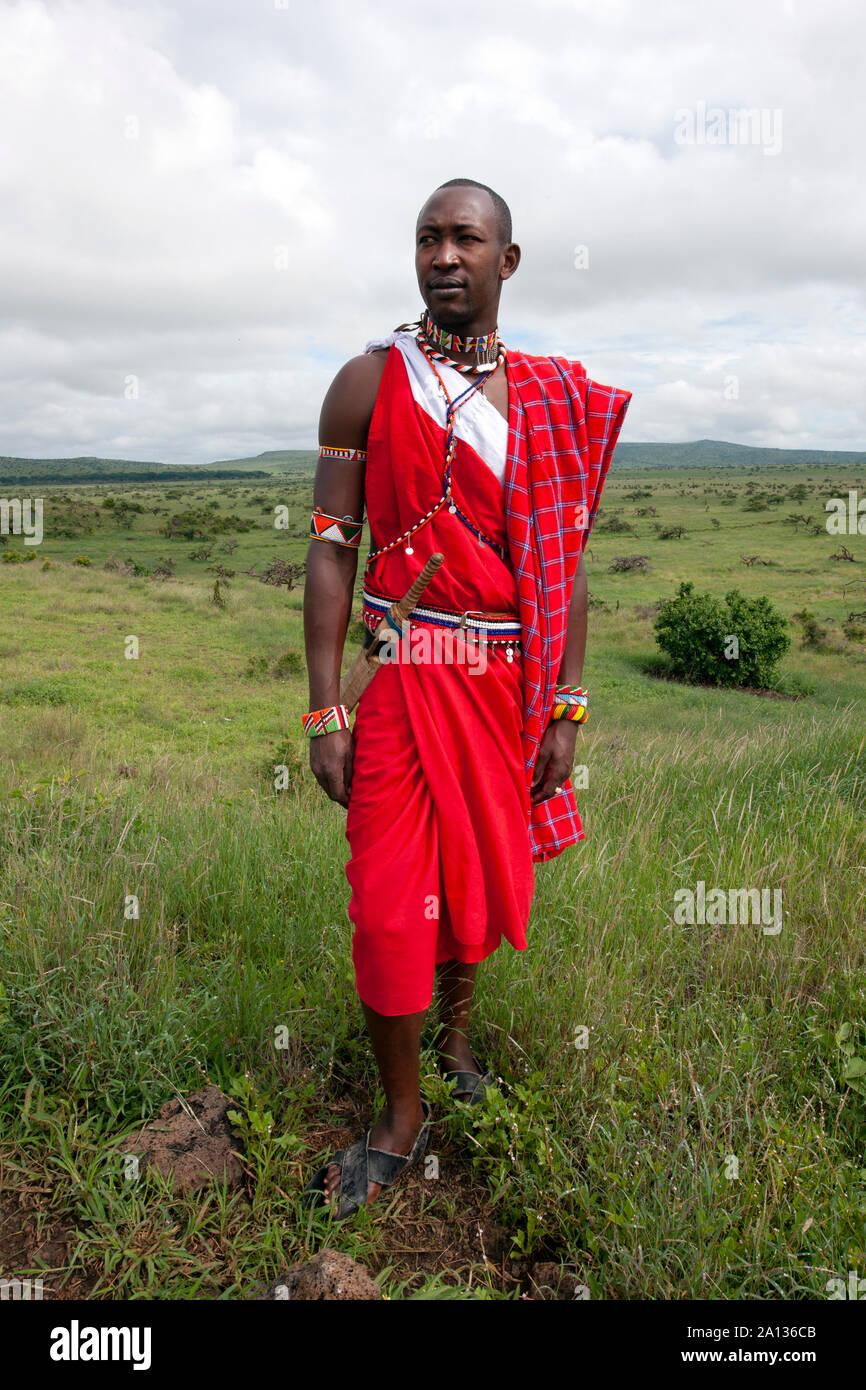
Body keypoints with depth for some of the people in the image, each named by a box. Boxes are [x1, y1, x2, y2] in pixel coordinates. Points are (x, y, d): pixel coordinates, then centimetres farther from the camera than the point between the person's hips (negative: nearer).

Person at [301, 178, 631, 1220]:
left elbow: (564, 568, 7)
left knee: (480, 871, 16)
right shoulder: (369, 382, -1)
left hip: (508, 679, 3)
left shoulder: (557, 399, 6)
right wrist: (324, 712, -9)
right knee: (390, 901, -2)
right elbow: (330, 549, -4)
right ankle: (402, 1117, 19)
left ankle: (455, 1033, 44)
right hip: (400, 674, -2)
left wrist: (564, 711, 2)